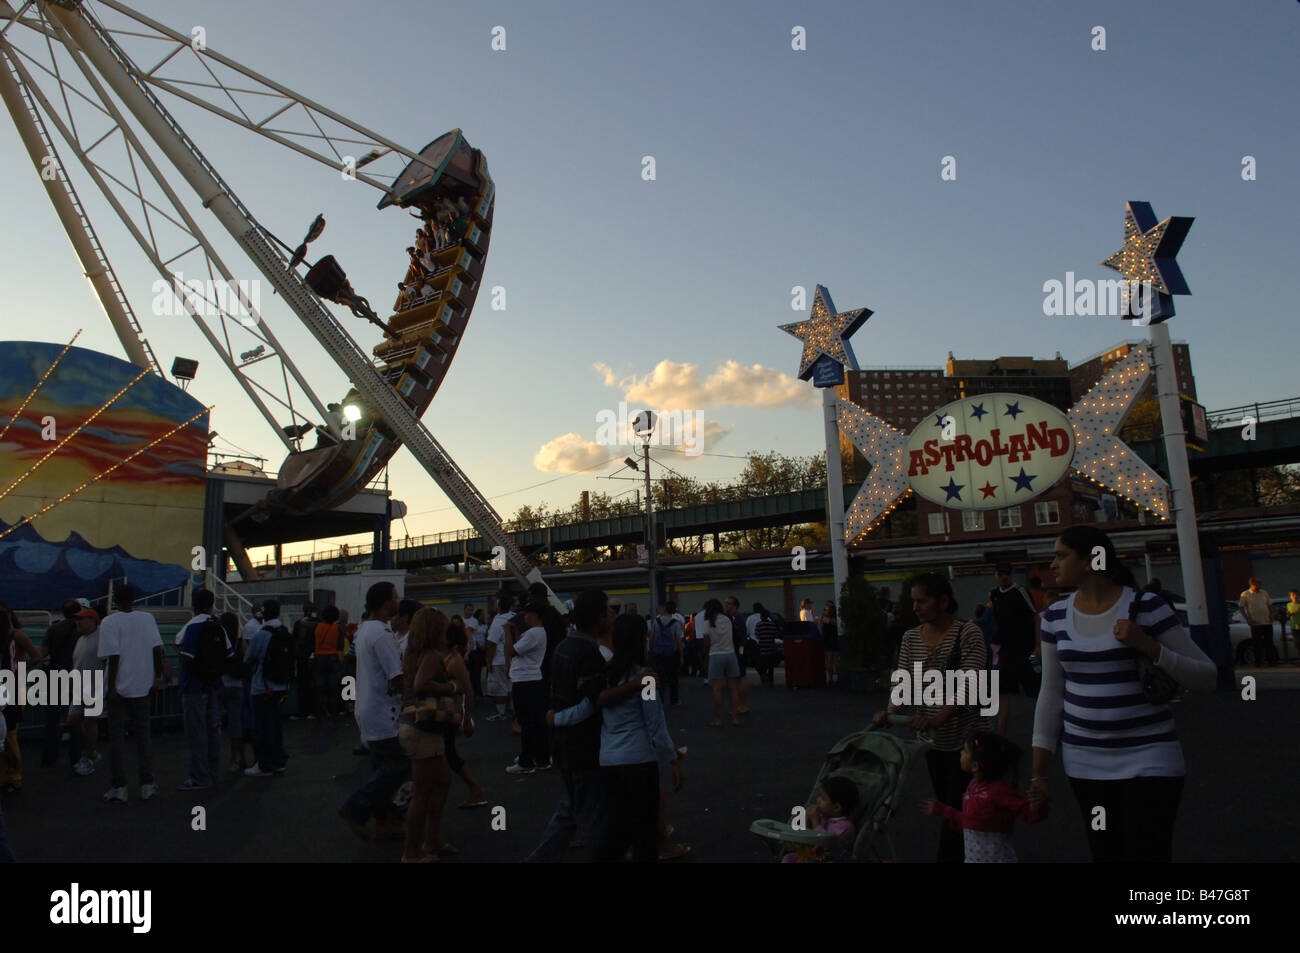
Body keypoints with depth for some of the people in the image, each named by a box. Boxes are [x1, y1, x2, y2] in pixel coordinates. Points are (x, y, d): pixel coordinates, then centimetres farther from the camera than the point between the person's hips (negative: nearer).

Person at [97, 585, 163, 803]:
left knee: (116, 736, 5)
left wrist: (112, 687, -10)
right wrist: (158, 676, 5)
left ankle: (119, 787, 6)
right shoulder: (147, 619, 1)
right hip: (142, 686, 3)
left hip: (119, 688, -3)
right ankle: (147, 784, 13)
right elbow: (157, 649, -2)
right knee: (143, 733, 11)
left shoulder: (109, 622, -9)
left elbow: (114, 656, -14)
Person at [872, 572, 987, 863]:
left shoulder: (967, 632, -12)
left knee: (957, 808, -5)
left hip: (965, 737, -5)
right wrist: (889, 713, -19)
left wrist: (938, 717, -34)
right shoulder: (911, 638, 4)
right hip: (933, 739, 5)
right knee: (945, 805, 13)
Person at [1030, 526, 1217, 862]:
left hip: (1147, 758, -4)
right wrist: (1038, 773, 7)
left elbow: (1207, 677, -6)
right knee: (1104, 853, 12)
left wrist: (1147, 646, -22)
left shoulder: (1145, 607, -9)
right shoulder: (1055, 616, 3)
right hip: (1084, 762, 4)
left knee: (1147, 851, -6)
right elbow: (1051, 694, 7)